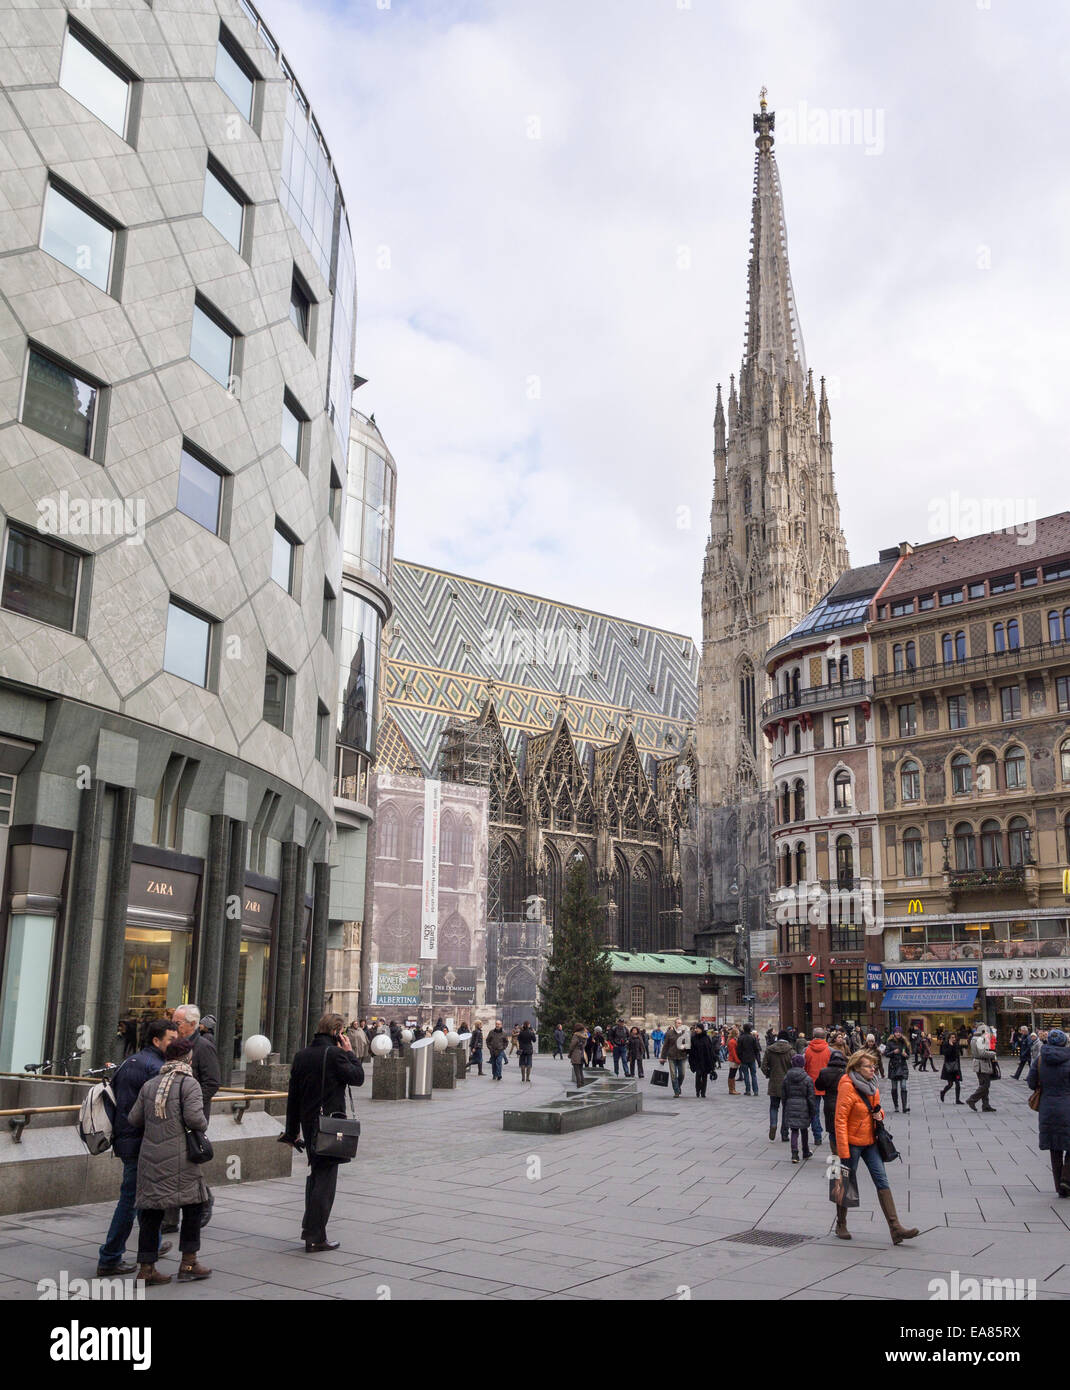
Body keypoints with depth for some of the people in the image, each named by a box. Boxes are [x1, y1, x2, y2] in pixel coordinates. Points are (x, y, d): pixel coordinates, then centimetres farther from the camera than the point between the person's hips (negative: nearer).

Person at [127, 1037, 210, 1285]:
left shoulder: (149, 1085, 11)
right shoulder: (189, 1084, -7)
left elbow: (133, 1119, 10)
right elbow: (194, 1117, -18)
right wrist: (203, 1126, 2)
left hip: (150, 1156, 5)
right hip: (179, 1158, -5)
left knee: (151, 1211, 10)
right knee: (192, 1207, 9)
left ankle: (146, 1268, 13)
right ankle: (188, 1263, 13)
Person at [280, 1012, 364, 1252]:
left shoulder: (302, 1055, 8)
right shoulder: (335, 1053, -14)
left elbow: (293, 1096, 11)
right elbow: (358, 1077, -9)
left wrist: (292, 1130, 16)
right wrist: (350, 1052, 1)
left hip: (308, 1123, 7)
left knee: (315, 1174, 20)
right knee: (325, 1179, -2)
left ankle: (309, 1228, 26)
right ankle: (315, 1237, -1)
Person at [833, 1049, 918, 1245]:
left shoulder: (871, 1085, 5)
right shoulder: (847, 1087, -19)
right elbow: (840, 1120, -21)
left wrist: (879, 1113, -3)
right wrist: (844, 1153, -23)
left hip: (869, 1141, 7)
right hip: (852, 1142, -7)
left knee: (882, 1181, -1)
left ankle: (895, 1227, -3)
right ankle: (841, 1225, 23)